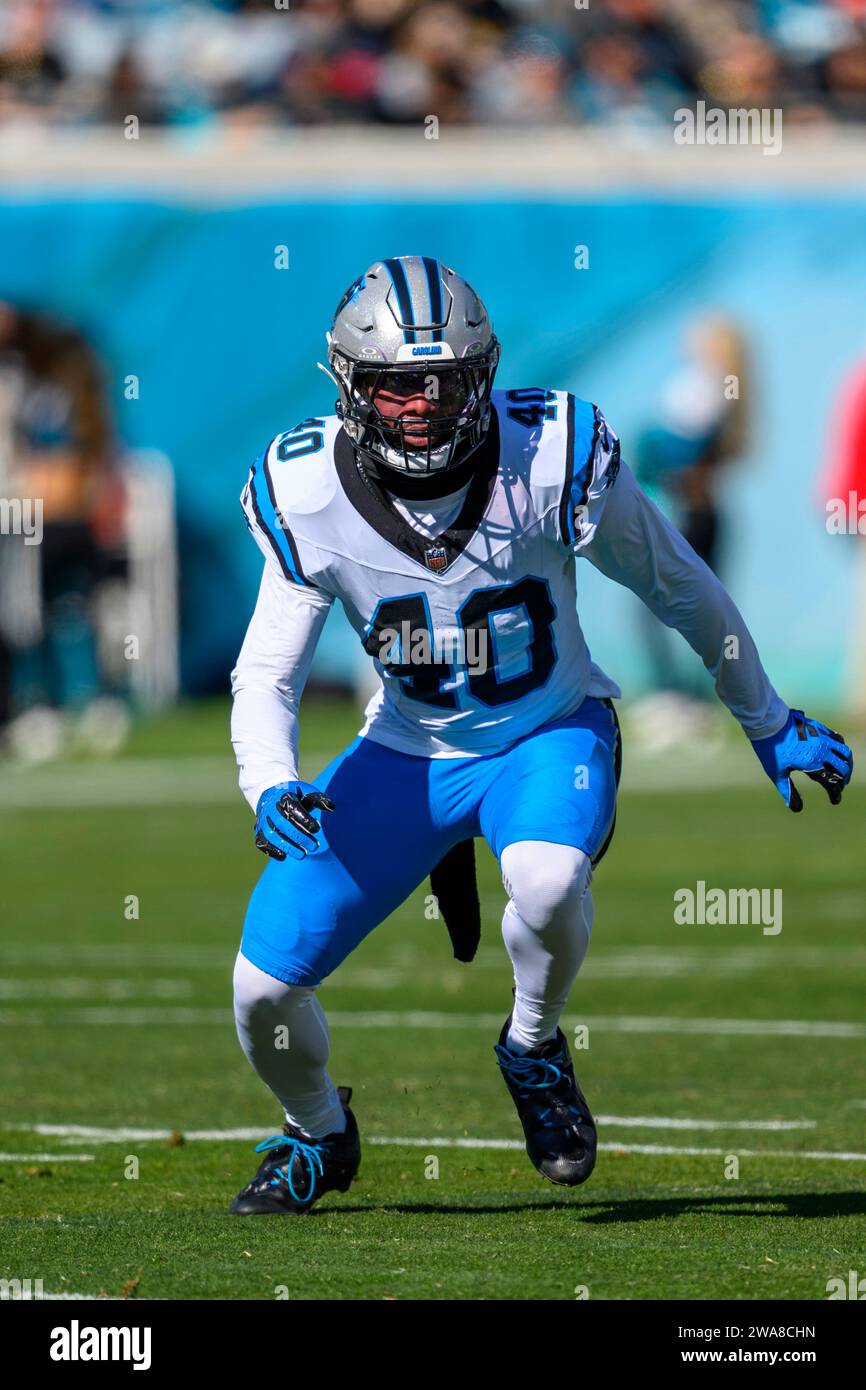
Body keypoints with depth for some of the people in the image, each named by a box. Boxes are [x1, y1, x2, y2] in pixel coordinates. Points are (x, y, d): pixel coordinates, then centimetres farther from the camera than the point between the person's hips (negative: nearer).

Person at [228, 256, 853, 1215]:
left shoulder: (552, 461, -23)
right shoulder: (310, 499, -18)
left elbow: (679, 589, -6)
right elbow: (265, 675, -14)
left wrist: (770, 727, 6)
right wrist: (272, 789, -36)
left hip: (548, 735, -2)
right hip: (408, 753, 2)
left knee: (547, 883, -37)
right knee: (264, 986, -9)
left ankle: (534, 1048, -2)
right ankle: (318, 1135, 27)